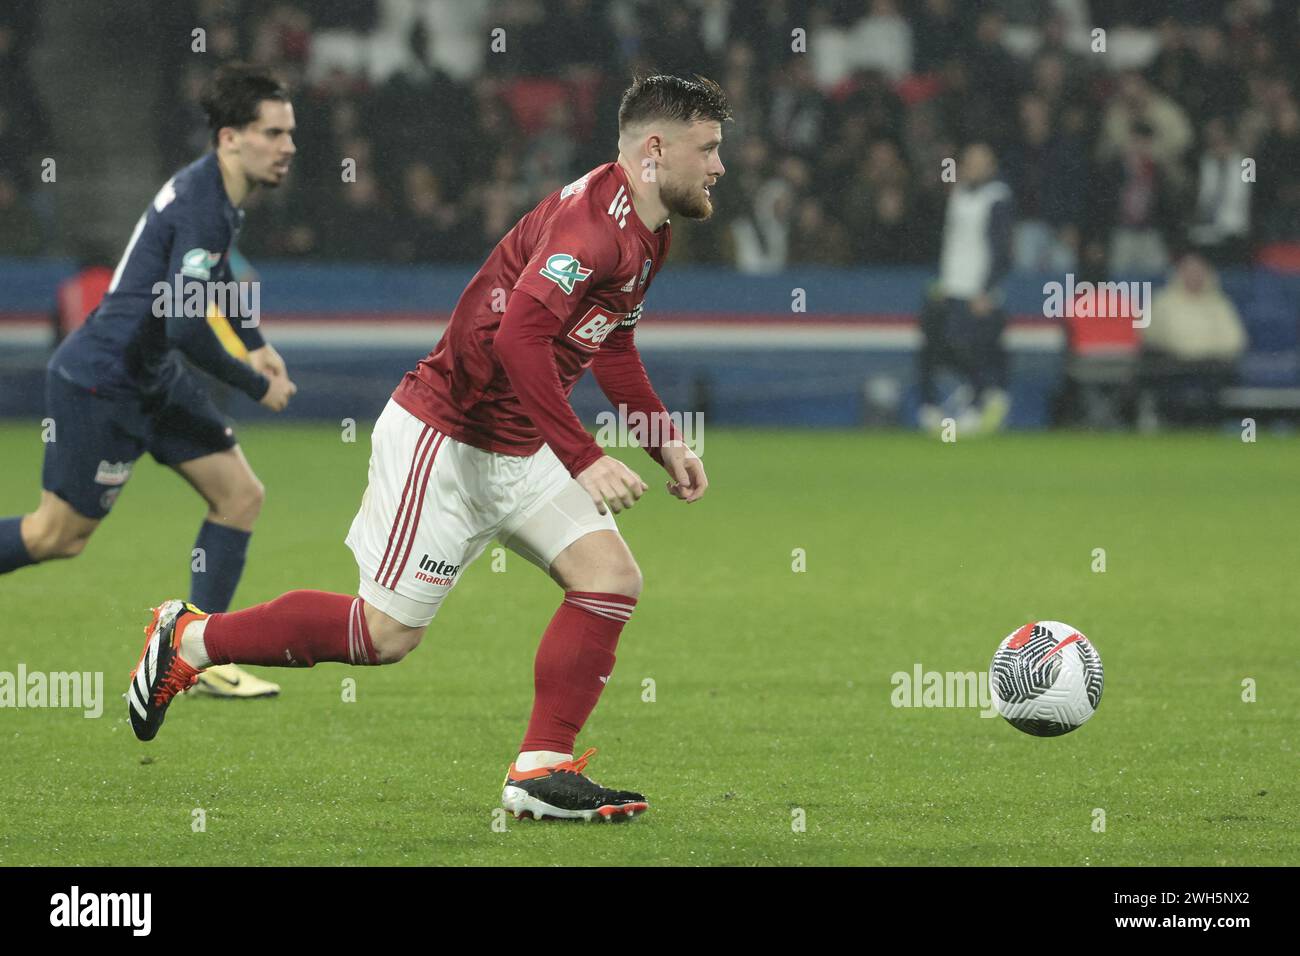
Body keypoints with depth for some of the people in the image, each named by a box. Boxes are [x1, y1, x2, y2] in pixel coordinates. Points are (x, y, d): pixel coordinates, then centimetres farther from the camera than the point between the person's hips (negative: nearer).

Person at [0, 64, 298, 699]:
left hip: (151, 378, 10)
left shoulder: (219, 194, 7)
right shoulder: (200, 206, -25)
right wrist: (257, 387, -17)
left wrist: (254, 342, 20)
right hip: (100, 381, -10)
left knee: (240, 495, 4)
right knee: (57, 536, -1)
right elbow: (187, 327, -30)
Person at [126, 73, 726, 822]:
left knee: (612, 577, -4)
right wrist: (585, 459, -33)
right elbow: (518, 336, -34)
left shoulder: (647, 233, 9)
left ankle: (542, 772, -1)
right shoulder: (593, 220, -24)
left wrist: (667, 441, 16)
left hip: (518, 449, 10)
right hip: (444, 437, -10)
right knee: (387, 633, -4)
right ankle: (189, 639, 13)